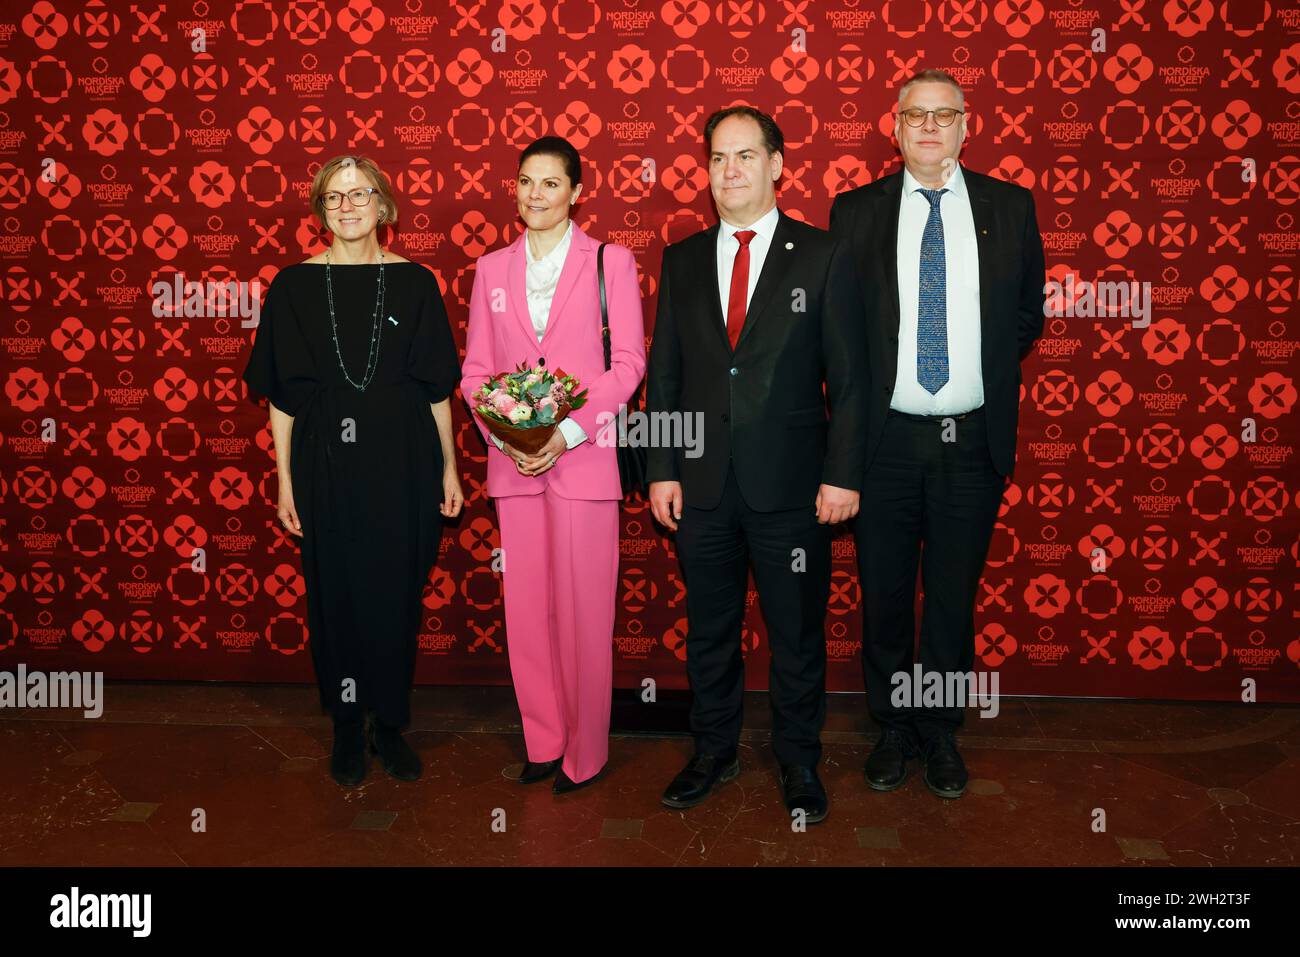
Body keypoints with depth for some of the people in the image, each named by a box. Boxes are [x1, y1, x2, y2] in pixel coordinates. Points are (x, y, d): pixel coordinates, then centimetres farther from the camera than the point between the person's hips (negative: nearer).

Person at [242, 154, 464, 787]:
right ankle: (347, 728, 24)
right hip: (326, 463, 0)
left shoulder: (413, 283, 3)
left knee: (397, 593, 7)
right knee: (335, 595, 7)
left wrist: (449, 467, 3)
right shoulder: (294, 286, 2)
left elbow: (436, 386, 5)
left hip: (401, 462, 0)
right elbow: (281, 395, 3)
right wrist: (285, 480, 0)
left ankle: (389, 724, 24)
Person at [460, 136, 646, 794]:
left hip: (583, 456, -3)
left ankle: (584, 753, 16)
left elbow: (628, 362, -3)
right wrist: (501, 435, -6)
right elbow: (474, 370, 11)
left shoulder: (610, 261, 2)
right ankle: (543, 742, 23)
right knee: (525, 606, 8)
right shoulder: (492, 269, 13)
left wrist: (567, 433, -12)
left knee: (583, 609, 0)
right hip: (513, 460, 4)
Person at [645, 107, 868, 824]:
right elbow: (663, 372, 9)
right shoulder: (681, 261, 9)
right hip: (702, 484, 3)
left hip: (792, 488, -2)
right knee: (708, 631, 14)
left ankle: (799, 762, 28)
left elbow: (848, 376, -2)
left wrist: (842, 474, -8)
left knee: (797, 635, 9)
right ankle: (714, 752, 33)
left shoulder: (822, 257, 0)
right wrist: (661, 470, 2)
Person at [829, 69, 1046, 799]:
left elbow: (1030, 309, 13)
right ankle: (895, 730, 28)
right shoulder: (855, 212, 1)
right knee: (885, 595, 10)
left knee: (955, 596, 11)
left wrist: (989, 368, 4)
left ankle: (942, 734, 29)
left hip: (973, 439, 1)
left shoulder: (1010, 207, 4)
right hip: (886, 437, 0)